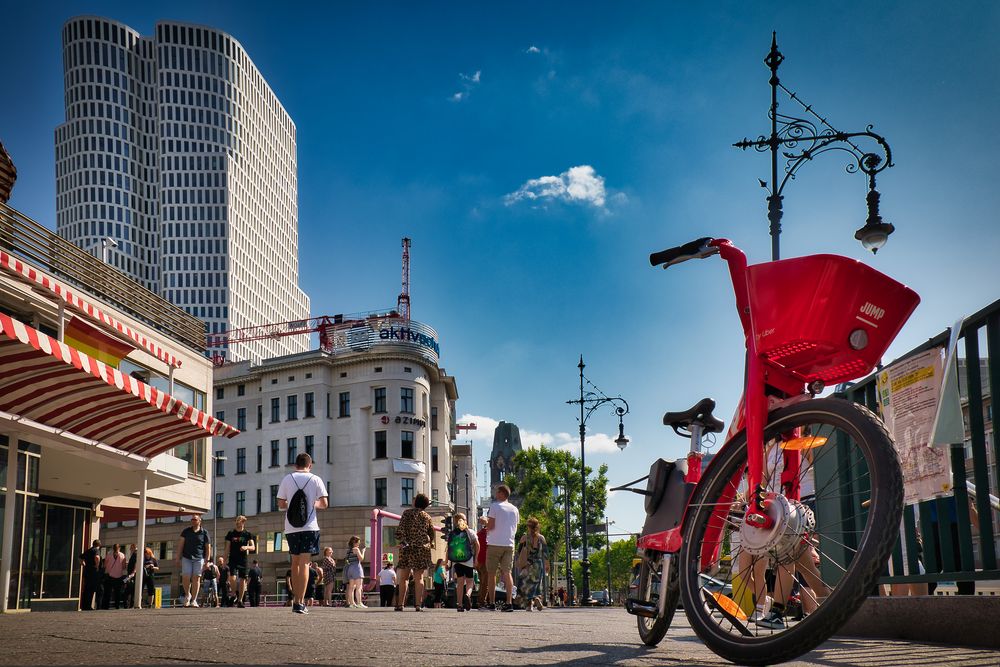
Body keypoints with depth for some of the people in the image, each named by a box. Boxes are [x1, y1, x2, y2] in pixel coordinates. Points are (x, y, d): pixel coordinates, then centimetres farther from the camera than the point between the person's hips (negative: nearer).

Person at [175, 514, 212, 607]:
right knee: (185, 578, -9)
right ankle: (187, 595, 17)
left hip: (199, 559, -1)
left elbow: (208, 548, 5)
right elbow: (180, 545, 9)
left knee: (196, 578, -5)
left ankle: (194, 600, 1)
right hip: (186, 558, 1)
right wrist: (178, 558, 2)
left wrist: (207, 561, -2)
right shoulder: (186, 531, 10)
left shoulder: (204, 533, 5)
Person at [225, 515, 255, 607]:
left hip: (243, 560, 1)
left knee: (242, 580, 0)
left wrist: (246, 547, -20)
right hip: (233, 559, -1)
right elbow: (227, 548, 9)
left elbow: (253, 547, 1)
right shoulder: (231, 533, 7)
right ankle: (233, 595, 4)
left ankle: (240, 600, 9)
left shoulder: (247, 534, 6)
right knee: (233, 577, -19)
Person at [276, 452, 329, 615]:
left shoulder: (287, 479, 5)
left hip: (291, 528, 2)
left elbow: (281, 504, 5)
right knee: (305, 563, -4)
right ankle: (300, 602, -11)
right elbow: (324, 504, -3)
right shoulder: (315, 480, 1)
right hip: (309, 526, -2)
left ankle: (296, 598, 21)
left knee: (295, 561, 16)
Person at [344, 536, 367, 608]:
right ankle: (359, 603, -13)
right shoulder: (356, 549, -9)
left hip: (350, 567, 8)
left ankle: (351, 603, 7)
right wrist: (363, 551, 3)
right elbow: (361, 558, -12)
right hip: (356, 567, -8)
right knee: (358, 587, -8)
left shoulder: (349, 550, 13)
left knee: (351, 587, 8)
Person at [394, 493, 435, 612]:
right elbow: (432, 534, 14)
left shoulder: (407, 513, 0)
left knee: (404, 577, 4)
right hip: (422, 548, 1)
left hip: (407, 548, -1)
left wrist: (403, 541, 1)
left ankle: (400, 604, 0)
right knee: (419, 577, 4)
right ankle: (418, 604, -2)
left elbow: (399, 531, -8)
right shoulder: (427, 517, 8)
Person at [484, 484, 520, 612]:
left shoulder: (495, 506, -6)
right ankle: (509, 603, -5)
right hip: (509, 544, 4)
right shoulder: (514, 509, 11)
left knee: (491, 573, 3)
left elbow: (490, 526, -10)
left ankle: (491, 603, 2)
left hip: (495, 543, -4)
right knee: (507, 572, 3)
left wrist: (486, 523, 10)